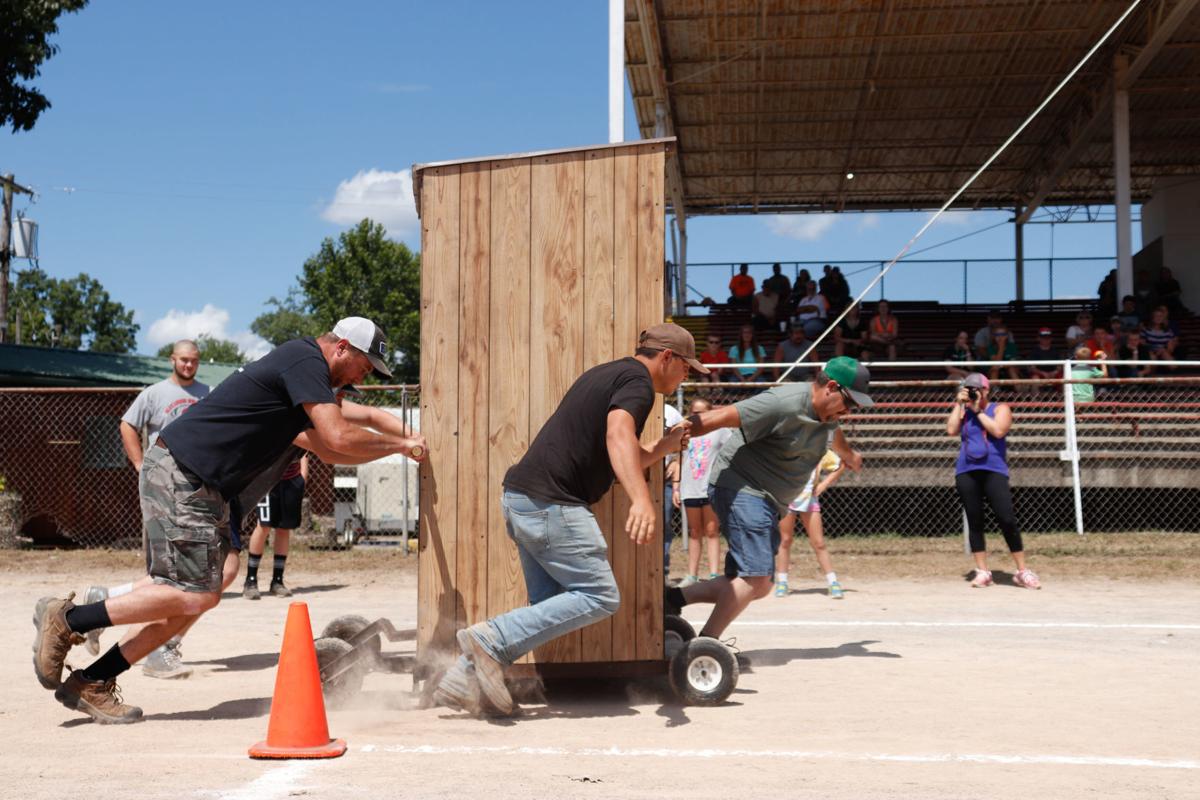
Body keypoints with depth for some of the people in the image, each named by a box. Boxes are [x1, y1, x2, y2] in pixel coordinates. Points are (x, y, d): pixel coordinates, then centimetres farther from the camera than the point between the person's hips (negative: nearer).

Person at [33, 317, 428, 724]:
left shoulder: (300, 369, 21)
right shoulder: (305, 360, -11)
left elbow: (328, 449, 25)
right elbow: (339, 437, -20)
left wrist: (394, 446, 18)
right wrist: (399, 444, -6)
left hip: (201, 488, 11)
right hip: (179, 477, -11)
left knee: (202, 591, 5)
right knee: (194, 595, -11)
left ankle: (91, 683, 7)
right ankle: (66, 620, -1)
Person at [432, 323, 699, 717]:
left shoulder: (609, 374, 24)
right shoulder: (637, 381, -6)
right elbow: (618, 434, -30)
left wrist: (663, 448, 17)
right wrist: (641, 500, -43)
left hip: (521, 499, 10)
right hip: (550, 504, -10)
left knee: (547, 606, 12)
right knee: (600, 597, -6)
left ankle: (462, 683, 7)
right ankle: (491, 639, -13)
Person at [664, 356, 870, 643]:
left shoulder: (828, 412, 10)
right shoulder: (784, 404, -21)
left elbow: (832, 434, 36)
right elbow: (720, 417, -27)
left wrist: (849, 455, 58)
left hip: (767, 503, 10)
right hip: (740, 488, -10)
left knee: (759, 586, 5)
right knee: (756, 579, -19)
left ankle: (674, 598, 6)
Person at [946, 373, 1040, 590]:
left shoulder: (1000, 409, 6)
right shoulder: (963, 411, 15)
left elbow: (998, 430, -13)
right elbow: (951, 430, -2)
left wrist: (978, 410, -6)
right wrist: (959, 404, 0)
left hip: (994, 471, -3)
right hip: (966, 472, 3)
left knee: (1007, 520, -10)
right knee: (974, 522, 4)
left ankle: (1023, 571, -4)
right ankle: (982, 571, 9)